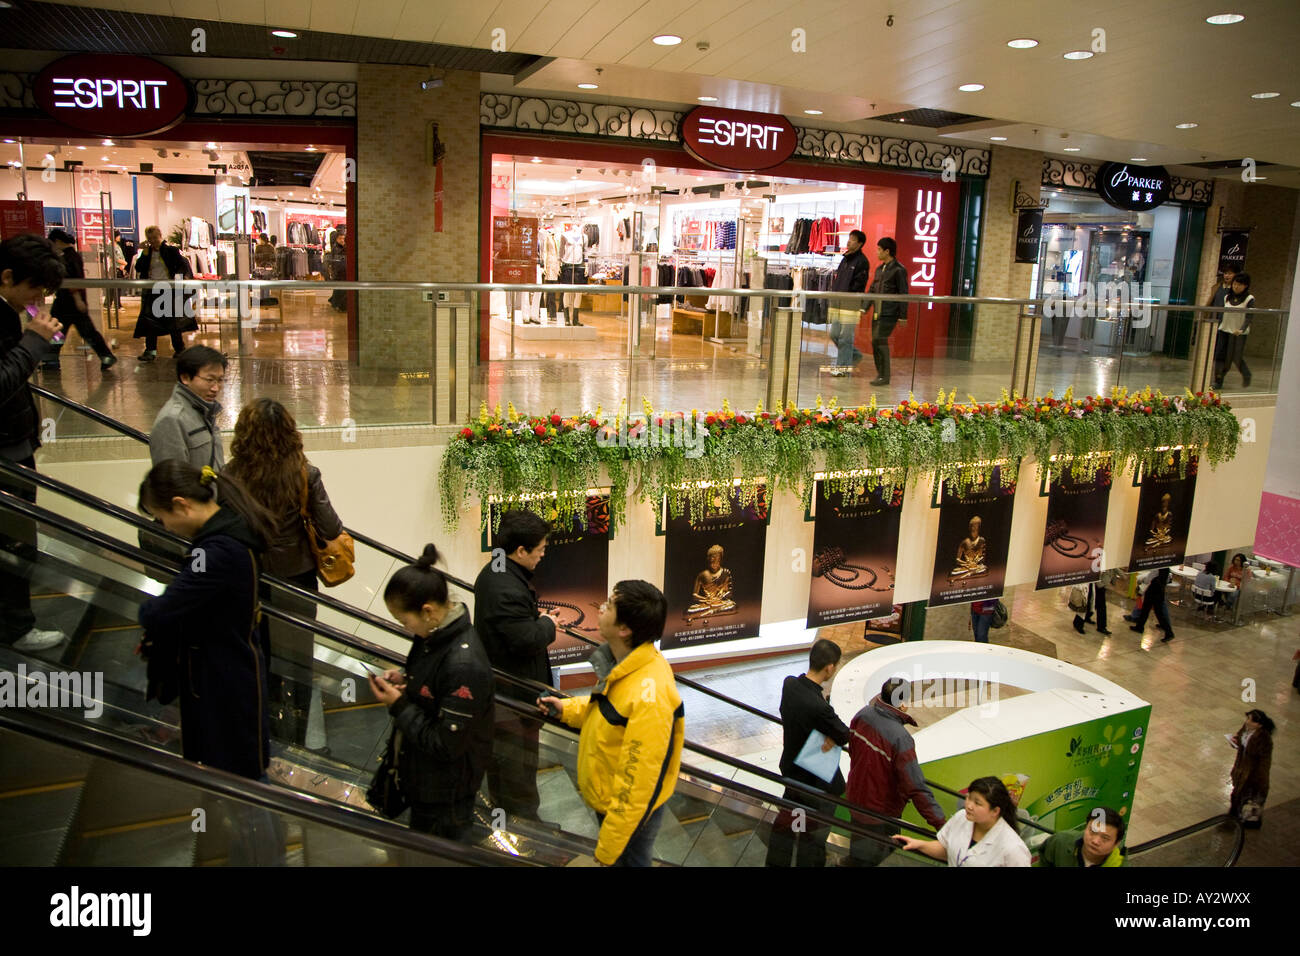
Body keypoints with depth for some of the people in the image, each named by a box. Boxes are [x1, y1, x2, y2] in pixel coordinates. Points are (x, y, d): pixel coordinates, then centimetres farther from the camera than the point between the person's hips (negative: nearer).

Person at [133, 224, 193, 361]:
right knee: (150, 320, -1)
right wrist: (145, 253, -7)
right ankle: (151, 350, 2)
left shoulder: (171, 251, 0)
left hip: (168, 289, -3)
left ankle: (179, 348, 15)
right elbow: (139, 268, 2)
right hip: (152, 291, 3)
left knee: (173, 319, 3)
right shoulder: (147, 253, 10)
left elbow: (183, 264, -7)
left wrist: (186, 276, -27)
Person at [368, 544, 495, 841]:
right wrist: (404, 679, -6)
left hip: (445, 795, -8)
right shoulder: (434, 633, -6)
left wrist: (398, 706, -22)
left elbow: (447, 745, -28)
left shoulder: (464, 665, -34)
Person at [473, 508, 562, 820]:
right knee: (519, 758, 5)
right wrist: (547, 624, -12)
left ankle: (500, 806, 43)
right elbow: (528, 641, -30)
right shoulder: (508, 590, -32)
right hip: (515, 694, -11)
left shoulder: (491, 574, 3)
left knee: (499, 751, 25)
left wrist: (537, 616, 3)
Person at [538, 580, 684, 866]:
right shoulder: (628, 665, -7)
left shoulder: (648, 698, -37)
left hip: (631, 813, -8)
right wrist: (566, 708, -1)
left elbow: (637, 786, -31)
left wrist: (608, 850, -22)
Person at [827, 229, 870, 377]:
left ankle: (843, 366, 3)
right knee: (834, 334, 10)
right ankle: (854, 355, 27)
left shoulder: (862, 261, -7)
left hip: (851, 303, -8)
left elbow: (859, 283, -13)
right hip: (838, 302, 8)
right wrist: (834, 291, 9)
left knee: (845, 337, -5)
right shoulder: (845, 259, 17)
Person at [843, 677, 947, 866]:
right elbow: (916, 787, -31)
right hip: (881, 813, -7)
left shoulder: (862, 715, -11)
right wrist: (940, 823, -24)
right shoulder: (900, 738, -33)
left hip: (856, 798, 7)